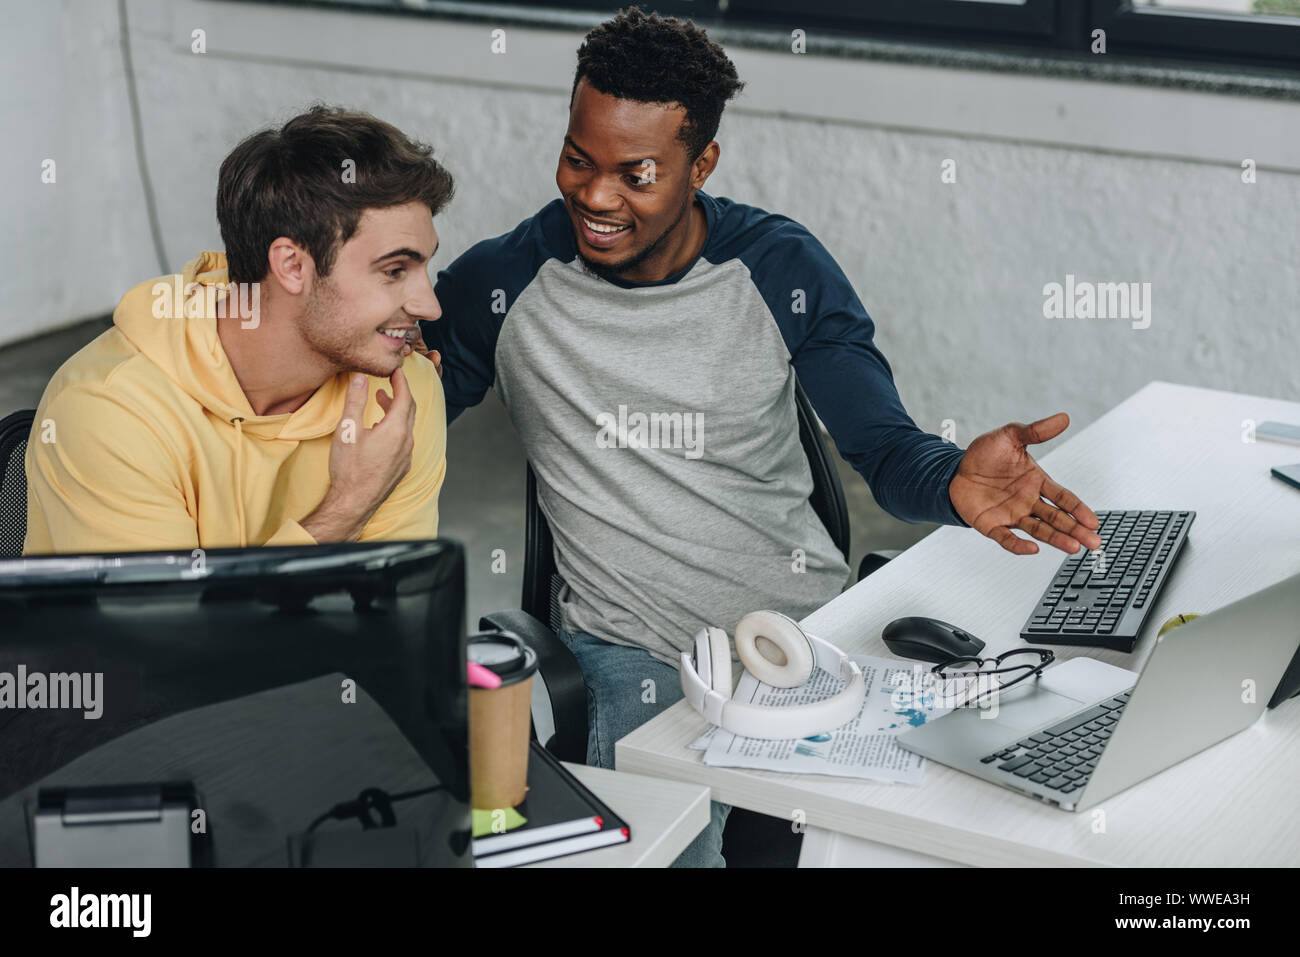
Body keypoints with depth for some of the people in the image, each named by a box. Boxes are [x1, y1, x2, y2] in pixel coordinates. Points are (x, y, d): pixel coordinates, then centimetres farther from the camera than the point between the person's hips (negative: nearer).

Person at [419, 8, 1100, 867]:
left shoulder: (782, 268, -2)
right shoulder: (502, 286, -4)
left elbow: (885, 447, -5)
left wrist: (955, 480, -29)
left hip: (808, 626, 2)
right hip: (633, 655, -1)